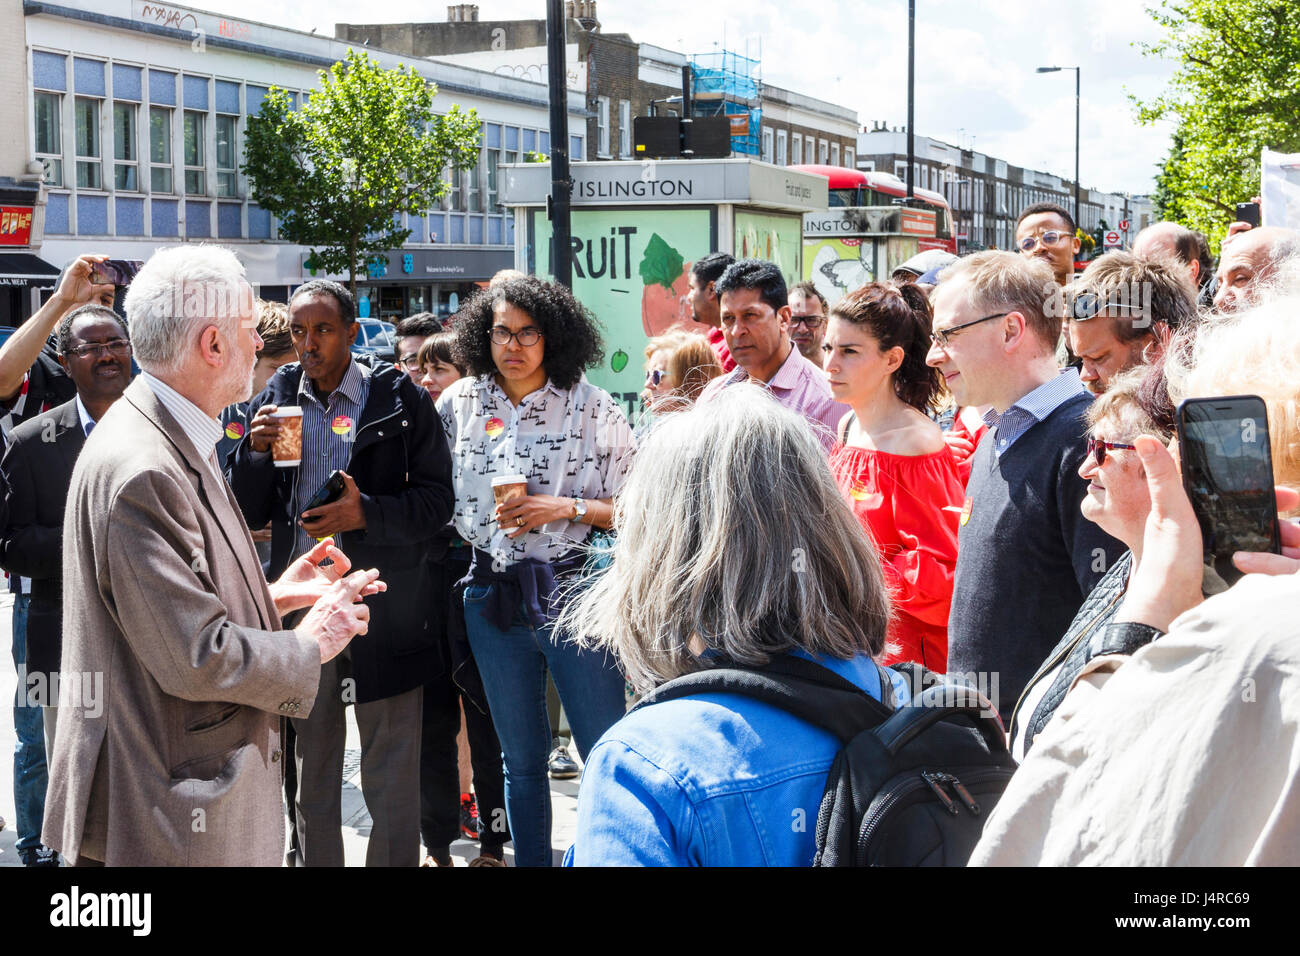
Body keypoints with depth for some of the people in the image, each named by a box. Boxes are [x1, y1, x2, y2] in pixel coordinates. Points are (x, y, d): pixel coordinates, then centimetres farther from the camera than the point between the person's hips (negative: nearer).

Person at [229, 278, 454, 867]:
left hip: (383, 614, -3)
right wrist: (256, 450, -10)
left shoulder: (400, 401, -2)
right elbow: (248, 514, 8)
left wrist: (366, 513, -19)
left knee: (391, 784, 3)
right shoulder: (277, 401, 9)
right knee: (311, 776, 14)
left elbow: (437, 500, -4)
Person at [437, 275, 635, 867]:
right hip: (493, 597, 3)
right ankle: (530, 860, 24)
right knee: (521, 757, 13)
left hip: (574, 591, -2)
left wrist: (566, 509, -14)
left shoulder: (592, 408, -3)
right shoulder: (459, 405, 4)